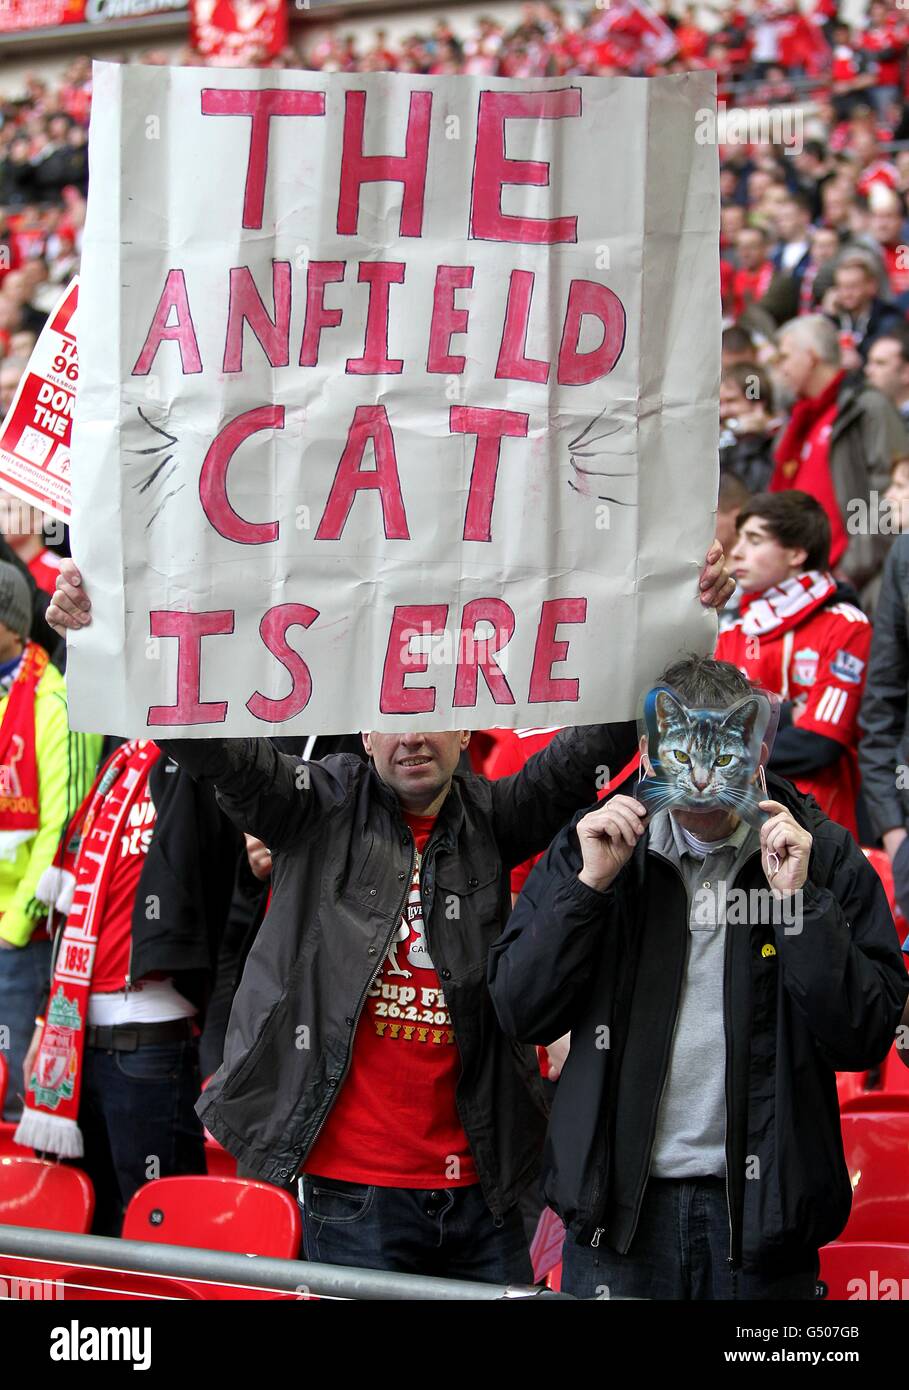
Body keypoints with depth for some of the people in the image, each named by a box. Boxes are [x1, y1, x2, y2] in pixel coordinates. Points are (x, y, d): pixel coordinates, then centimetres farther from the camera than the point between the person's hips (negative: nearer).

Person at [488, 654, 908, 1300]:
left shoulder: (823, 855, -2)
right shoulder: (598, 841, 2)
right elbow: (521, 1011, -1)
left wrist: (799, 901, -15)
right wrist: (589, 883, -11)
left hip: (762, 1204, -1)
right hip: (622, 1197, 1)